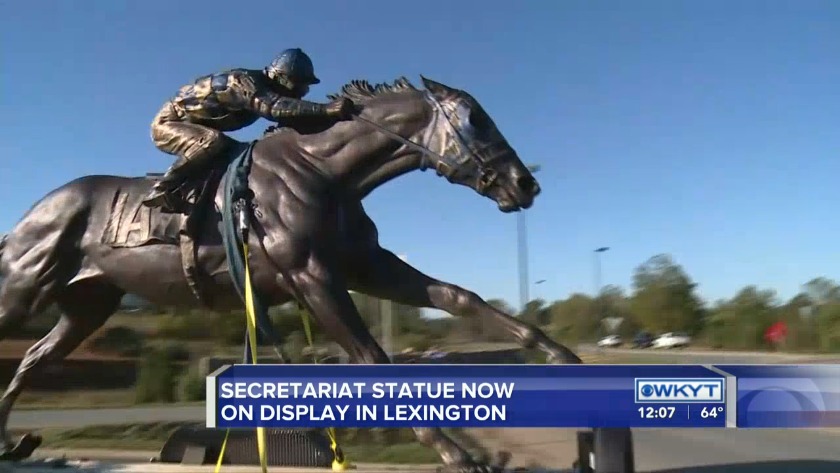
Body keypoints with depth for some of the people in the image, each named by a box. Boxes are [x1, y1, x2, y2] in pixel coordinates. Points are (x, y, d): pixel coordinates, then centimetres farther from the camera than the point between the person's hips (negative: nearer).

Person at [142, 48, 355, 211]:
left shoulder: (264, 87, -2)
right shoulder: (244, 81, -29)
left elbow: (288, 116, 4)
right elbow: (273, 106, -47)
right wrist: (325, 109, -55)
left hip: (195, 127, 9)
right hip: (168, 124, -9)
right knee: (212, 141, -34)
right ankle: (160, 190, -26)